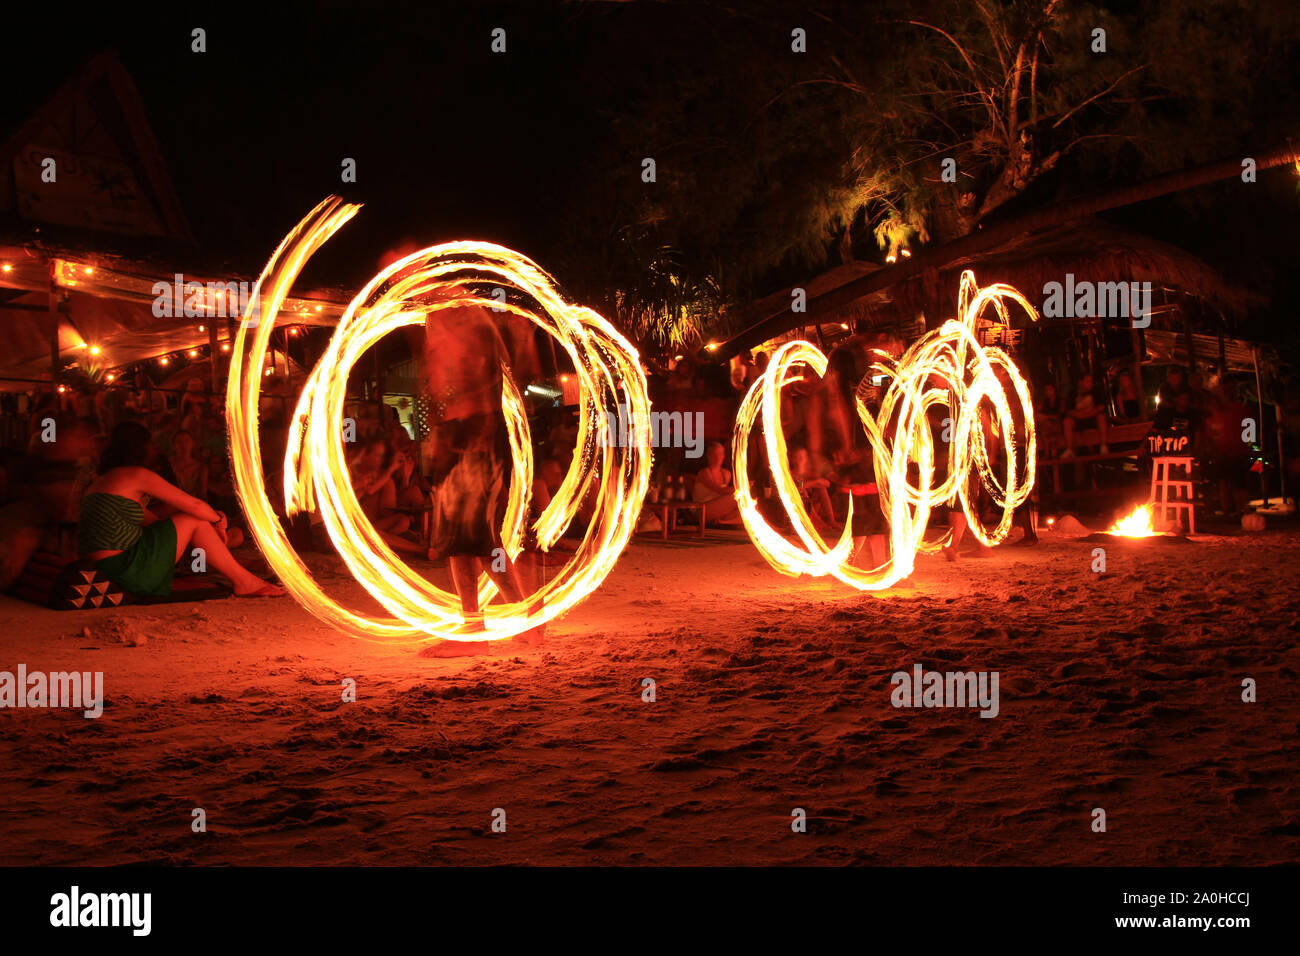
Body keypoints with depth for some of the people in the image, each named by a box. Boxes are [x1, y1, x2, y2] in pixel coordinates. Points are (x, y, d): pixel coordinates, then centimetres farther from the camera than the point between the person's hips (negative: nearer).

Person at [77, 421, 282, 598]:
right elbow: (194, 505, -6)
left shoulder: (103, 480, 21)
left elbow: (152, 520, 20)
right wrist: (218, 520, 16)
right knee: (194, 520, 1)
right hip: (122, 570, -9)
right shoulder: (137, 475, -7)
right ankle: (244, 582, 7)